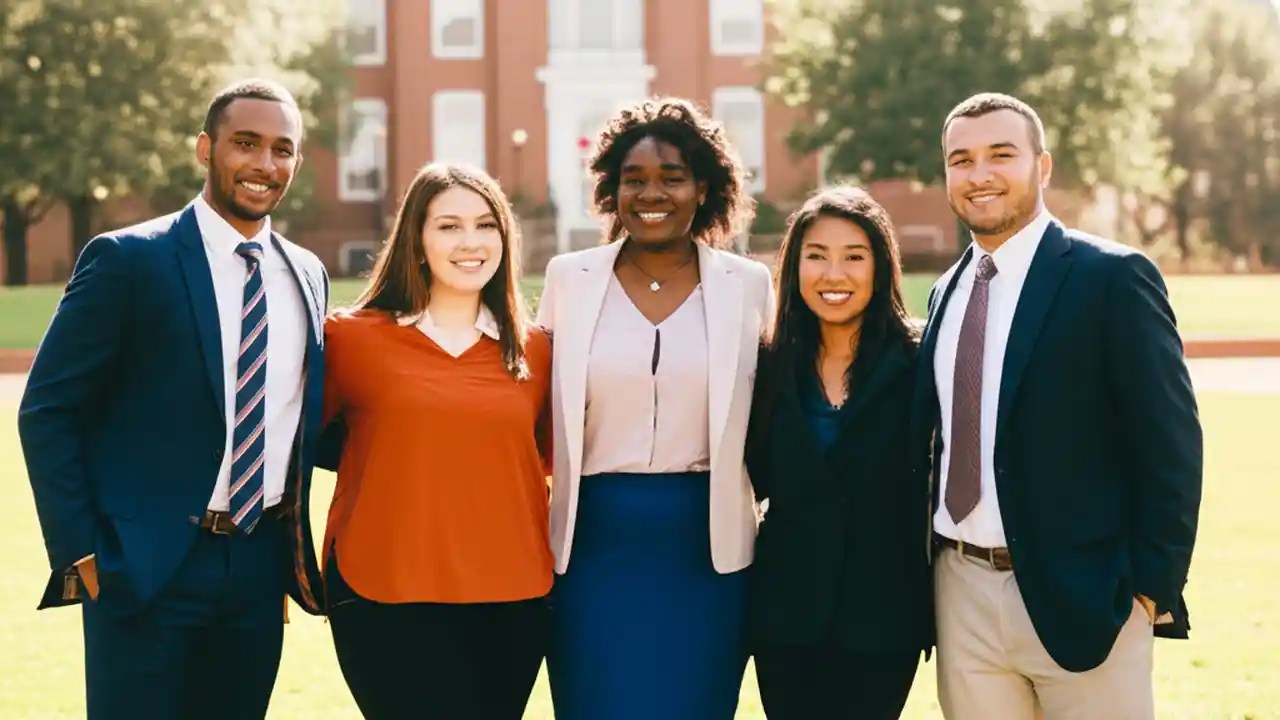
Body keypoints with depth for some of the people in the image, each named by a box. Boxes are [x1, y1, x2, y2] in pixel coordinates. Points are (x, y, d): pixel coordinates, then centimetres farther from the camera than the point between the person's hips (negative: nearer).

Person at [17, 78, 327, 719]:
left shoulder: (308, 275, 9)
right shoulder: (126, 260, -6)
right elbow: (46, 412, -6)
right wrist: (81, 553, -11)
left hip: (261, 566, 5)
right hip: (148, 569, -5)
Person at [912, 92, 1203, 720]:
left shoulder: (1113, 278, -7)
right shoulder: (947, 292, 12)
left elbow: (1169, 446, -9)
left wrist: (1153, 588, -12)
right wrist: (922, 559, 9)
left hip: (1080, 597, -5)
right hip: (963, 593, 6)